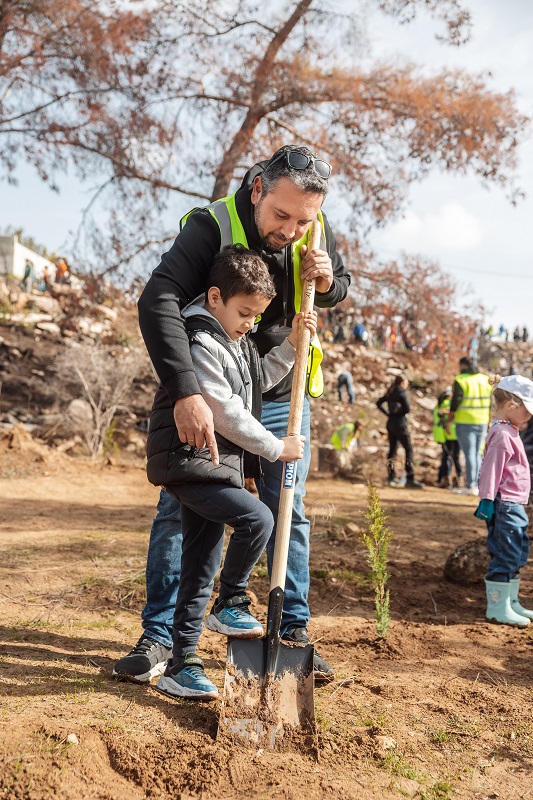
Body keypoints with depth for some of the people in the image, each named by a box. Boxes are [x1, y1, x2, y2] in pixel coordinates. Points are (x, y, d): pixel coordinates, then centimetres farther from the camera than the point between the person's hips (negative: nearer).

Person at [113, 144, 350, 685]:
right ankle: (159, 637, 10)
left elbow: (340, 290, 11)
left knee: (288, 516, 6)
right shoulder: (213, 226, -24)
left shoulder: (317, 233, -8)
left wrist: (327, 283, -16)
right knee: (178, 511, -2)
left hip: (283, 399, 4)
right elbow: (158, 301, -35)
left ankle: (293, 632, 19)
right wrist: (185, 393, -46)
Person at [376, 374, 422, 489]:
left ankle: (392, 477, 15)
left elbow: (379, 403, 18)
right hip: (400, 424, -8)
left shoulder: (390, 393, 11)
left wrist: (388, 413, 10)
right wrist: (399, 413, -2)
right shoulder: (402, 393, -11)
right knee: (409, 449, -6)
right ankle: (410, 479, -12)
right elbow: (407, 408, -21)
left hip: (390, 423, 8)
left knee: (392, 450, 13)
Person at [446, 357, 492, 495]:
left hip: (465, 423, -5)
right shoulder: (486, 379, 9)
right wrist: (489, 421, 17)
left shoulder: (460, 380, -8)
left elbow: (455, 402, -12)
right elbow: (491, 403, 10)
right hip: (482, 422, 5)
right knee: (477, 454, 12)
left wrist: (449, 421, -4)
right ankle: (475, 484, 14)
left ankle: (470, 486, -3)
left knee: (469, 453, -3)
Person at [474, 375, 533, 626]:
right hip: (505, 505, -11)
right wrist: (487, 500, -20)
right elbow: (491, 469, -20)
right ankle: (497, 607, 4)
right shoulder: (502, 435, -17)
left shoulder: (509, 432, 15)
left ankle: (511, 603, 28)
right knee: (505, 556, -4)